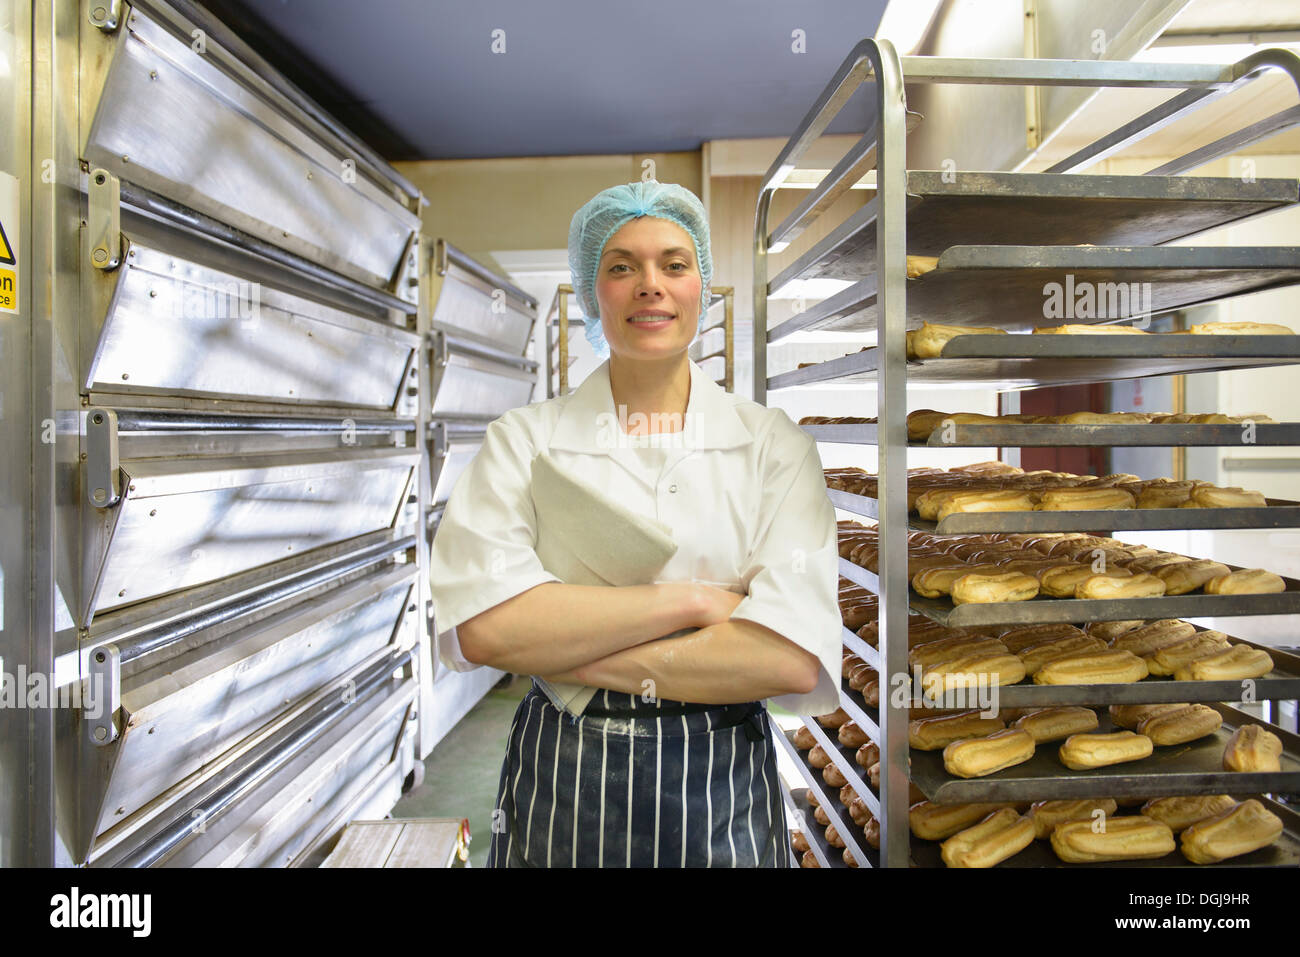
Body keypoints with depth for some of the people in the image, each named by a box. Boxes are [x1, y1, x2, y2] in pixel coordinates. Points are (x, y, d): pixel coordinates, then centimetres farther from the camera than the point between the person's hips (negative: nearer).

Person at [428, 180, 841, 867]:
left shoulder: (773, 444, -5)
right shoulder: (523, 439, -4)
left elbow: (794, 658, -16)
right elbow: (479, 625, -18)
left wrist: (571, 657, -18)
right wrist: (690, 600, -19)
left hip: (721, 793, 0)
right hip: (560, 783, 0)